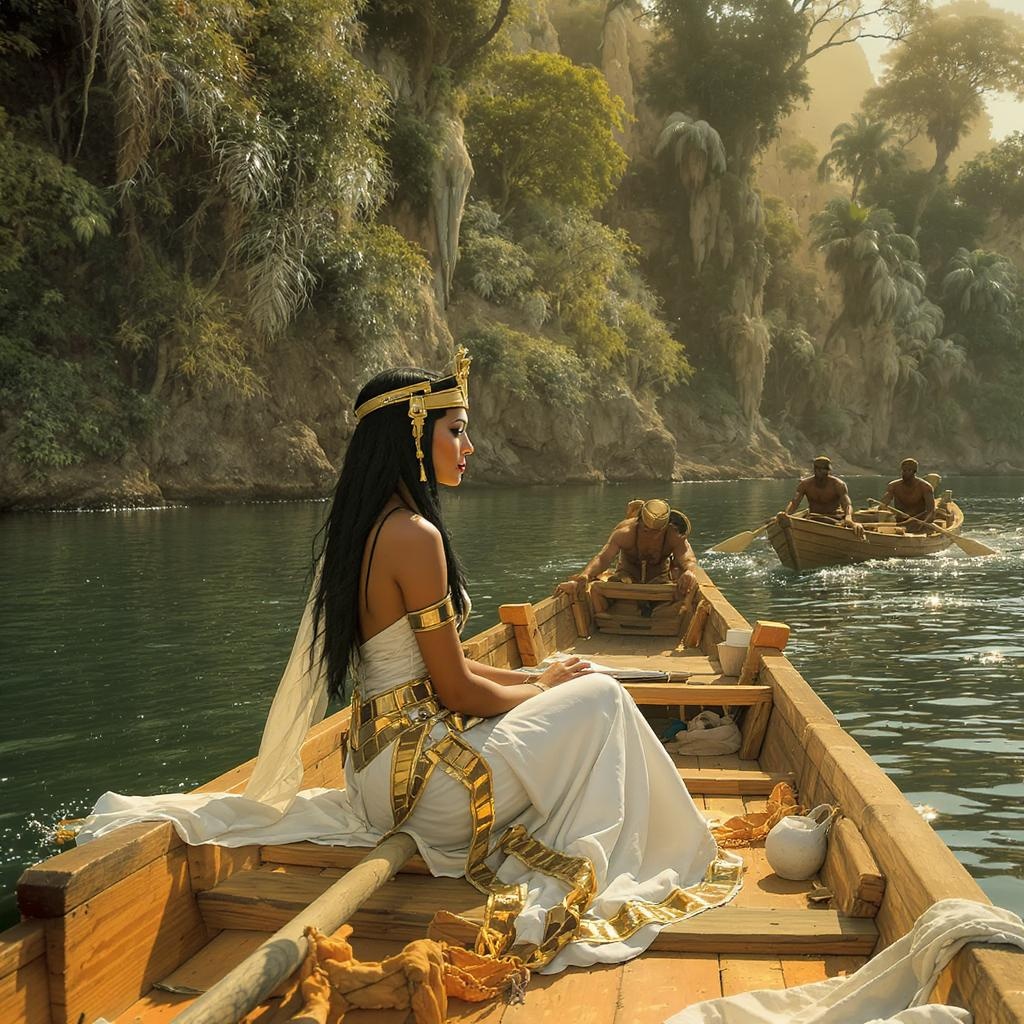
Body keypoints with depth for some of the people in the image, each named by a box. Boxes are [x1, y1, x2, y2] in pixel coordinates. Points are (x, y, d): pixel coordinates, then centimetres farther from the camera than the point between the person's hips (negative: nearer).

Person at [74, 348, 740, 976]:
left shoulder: (365, 528, 9)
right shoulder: (415, 535, -21)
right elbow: (458, 690, -17)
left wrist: (530, 679, 12)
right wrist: (542, 689, 0)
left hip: (383, 766, 10)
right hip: (427, 772, -9)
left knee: (570, 682, 21)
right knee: (599, 698, 1)